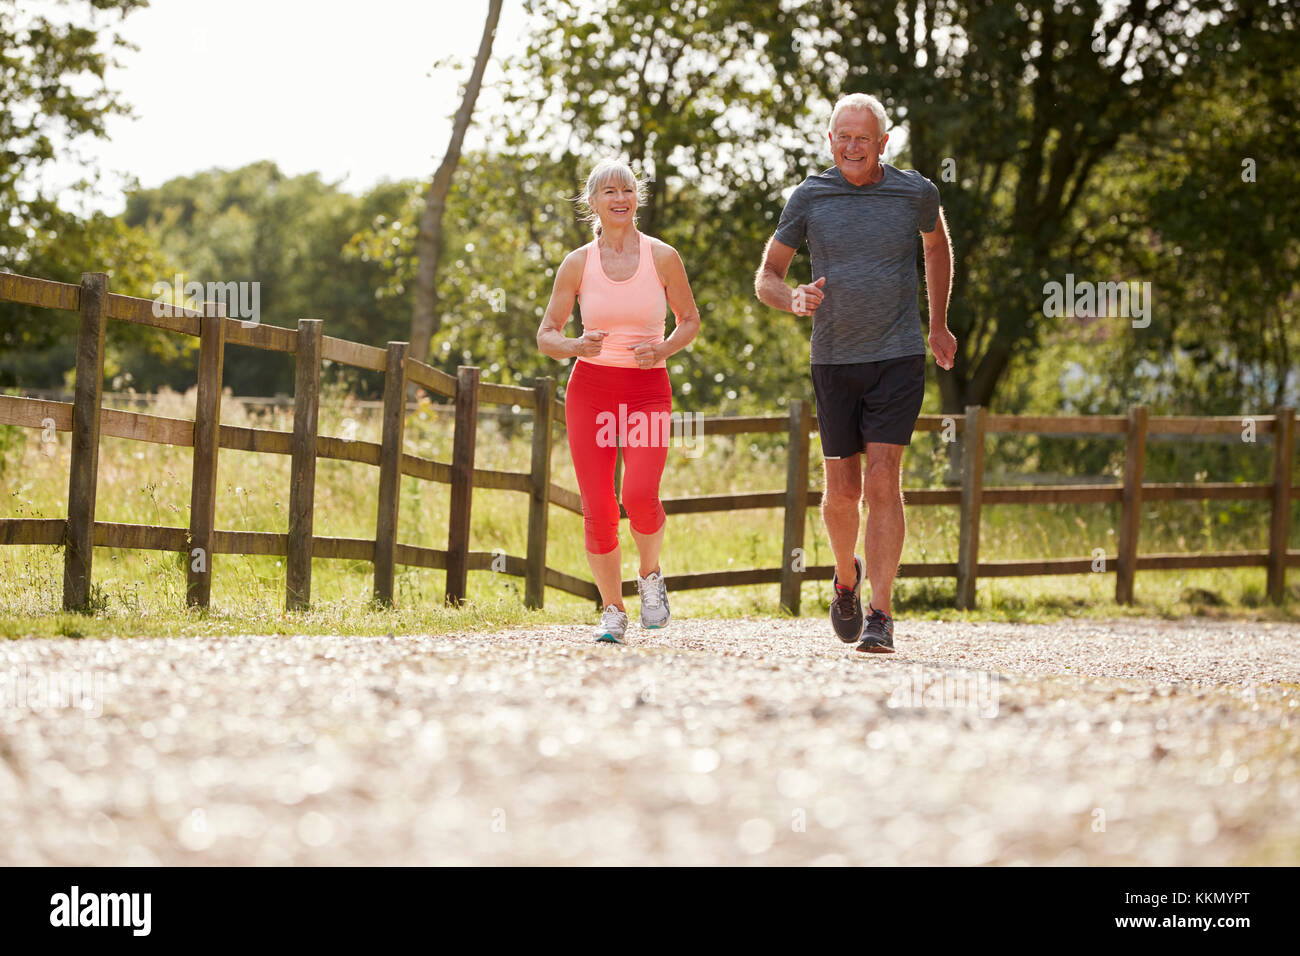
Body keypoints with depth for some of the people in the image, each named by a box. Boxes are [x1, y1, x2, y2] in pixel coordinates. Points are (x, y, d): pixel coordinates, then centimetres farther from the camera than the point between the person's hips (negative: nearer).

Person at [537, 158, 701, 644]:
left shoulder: (662, 257, 0)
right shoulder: (578, 263, 2)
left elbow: (690, 320, 12)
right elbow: (546, 336, 6)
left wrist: (662, 350, -9)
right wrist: (576, 346, -17)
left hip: (648, 390, -1)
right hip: (590, 387, 1)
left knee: (640, 496, -22)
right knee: (598, 510, -5)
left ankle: (650, 574, 9)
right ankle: (613, 611, 12)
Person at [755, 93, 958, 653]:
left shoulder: (916, 193, 0)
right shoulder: (809, 198, 0)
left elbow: (936, 245, 22)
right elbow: (766, 278, 6)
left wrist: (939, 326, 26)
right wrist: (793, 299, -18)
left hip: (898, 357, -1)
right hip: (834, 360, 1)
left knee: (882, 480, -13)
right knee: (842, 490, 7)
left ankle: (881, 616, -14)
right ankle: (847, 577, 37)